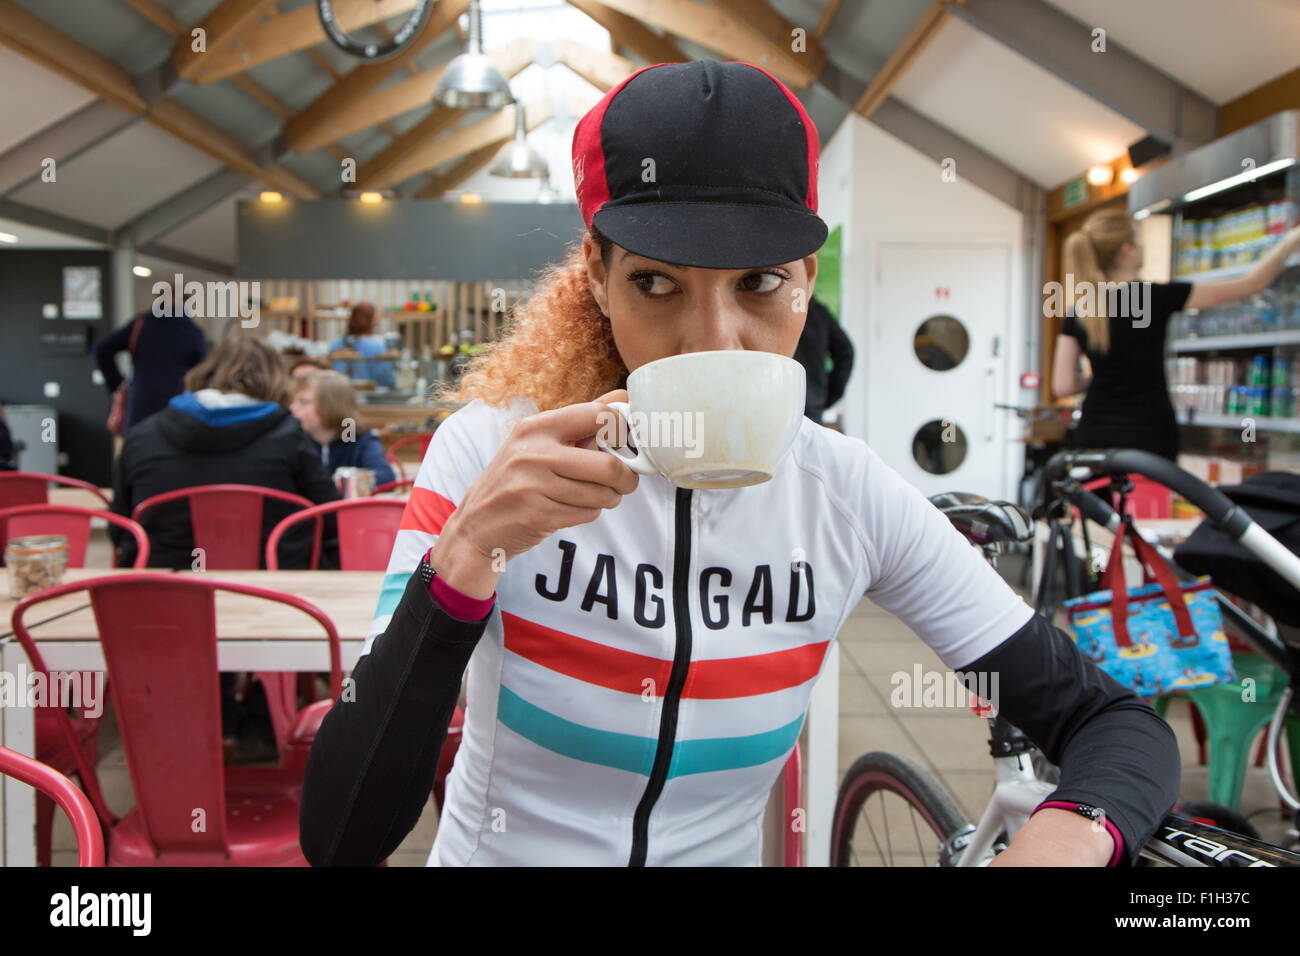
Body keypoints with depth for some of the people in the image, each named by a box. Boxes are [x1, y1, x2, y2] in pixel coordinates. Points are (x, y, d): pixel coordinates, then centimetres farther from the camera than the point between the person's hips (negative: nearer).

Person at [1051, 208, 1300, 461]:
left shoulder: (1077, 312, 1)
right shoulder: (1155, 296, -8)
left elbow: (1063, 386, -2)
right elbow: (1250, 284, 1)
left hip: (1094, 436, 4)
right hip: (1147, 437, -4)